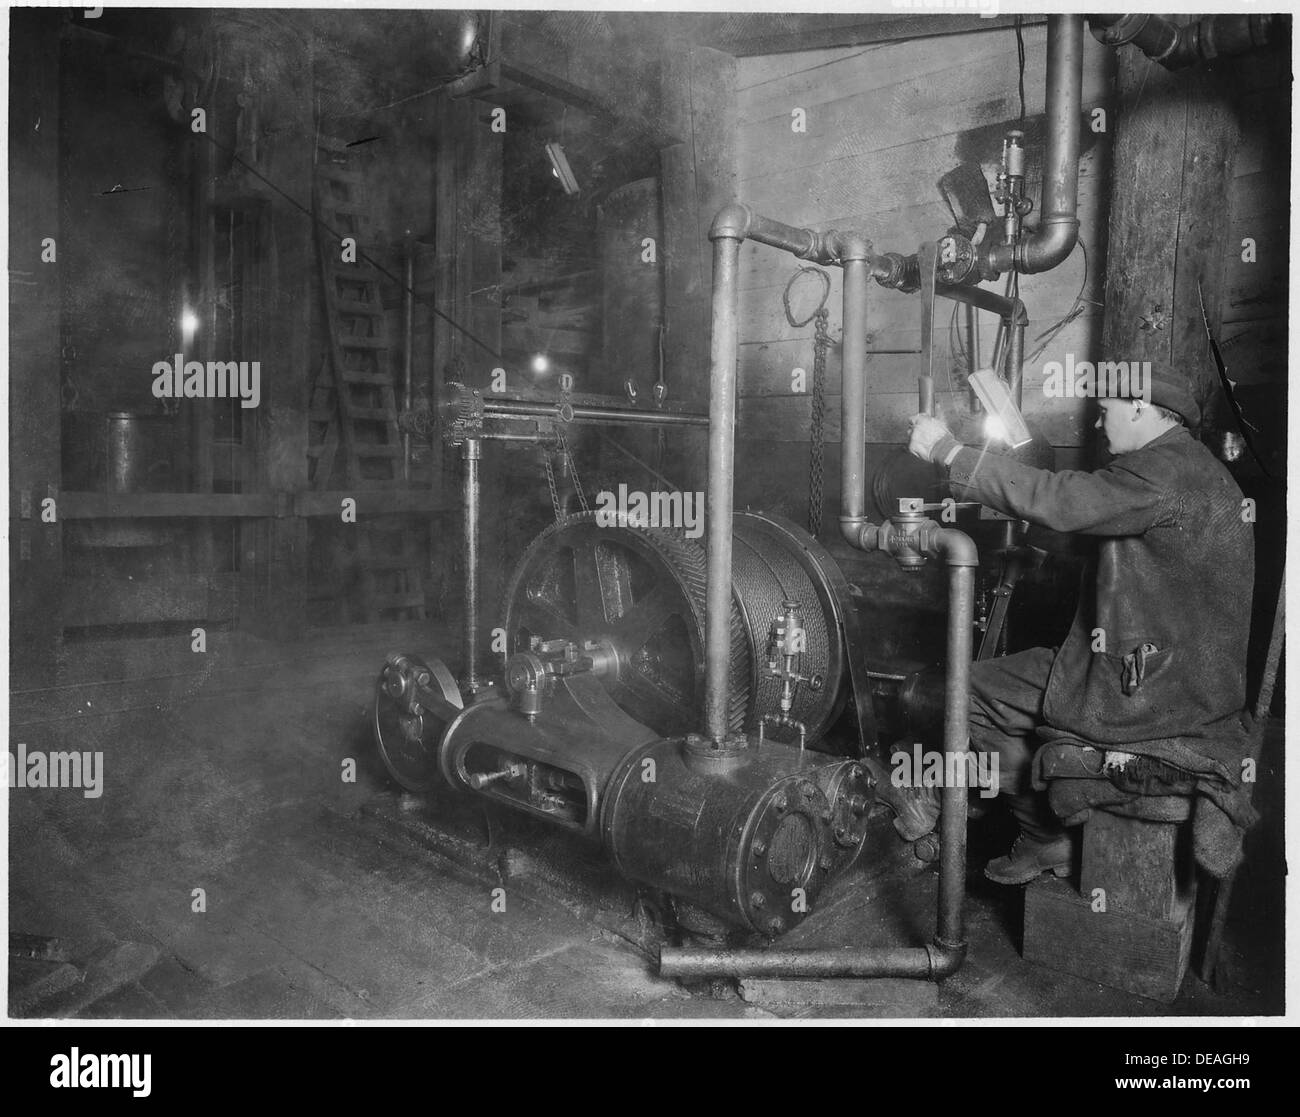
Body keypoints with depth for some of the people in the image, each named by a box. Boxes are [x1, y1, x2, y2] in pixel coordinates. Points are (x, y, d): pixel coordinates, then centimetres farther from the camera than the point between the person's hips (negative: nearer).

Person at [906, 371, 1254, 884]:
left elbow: (1057, 500, -27)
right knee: (1006, 675, 18)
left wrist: (950, 451, -22)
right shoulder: (1188, 463, 14)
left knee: (981, 689, -2)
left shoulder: (1165, 470, -20)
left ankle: (1049, 839, 14)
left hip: (1161, 690, -10)